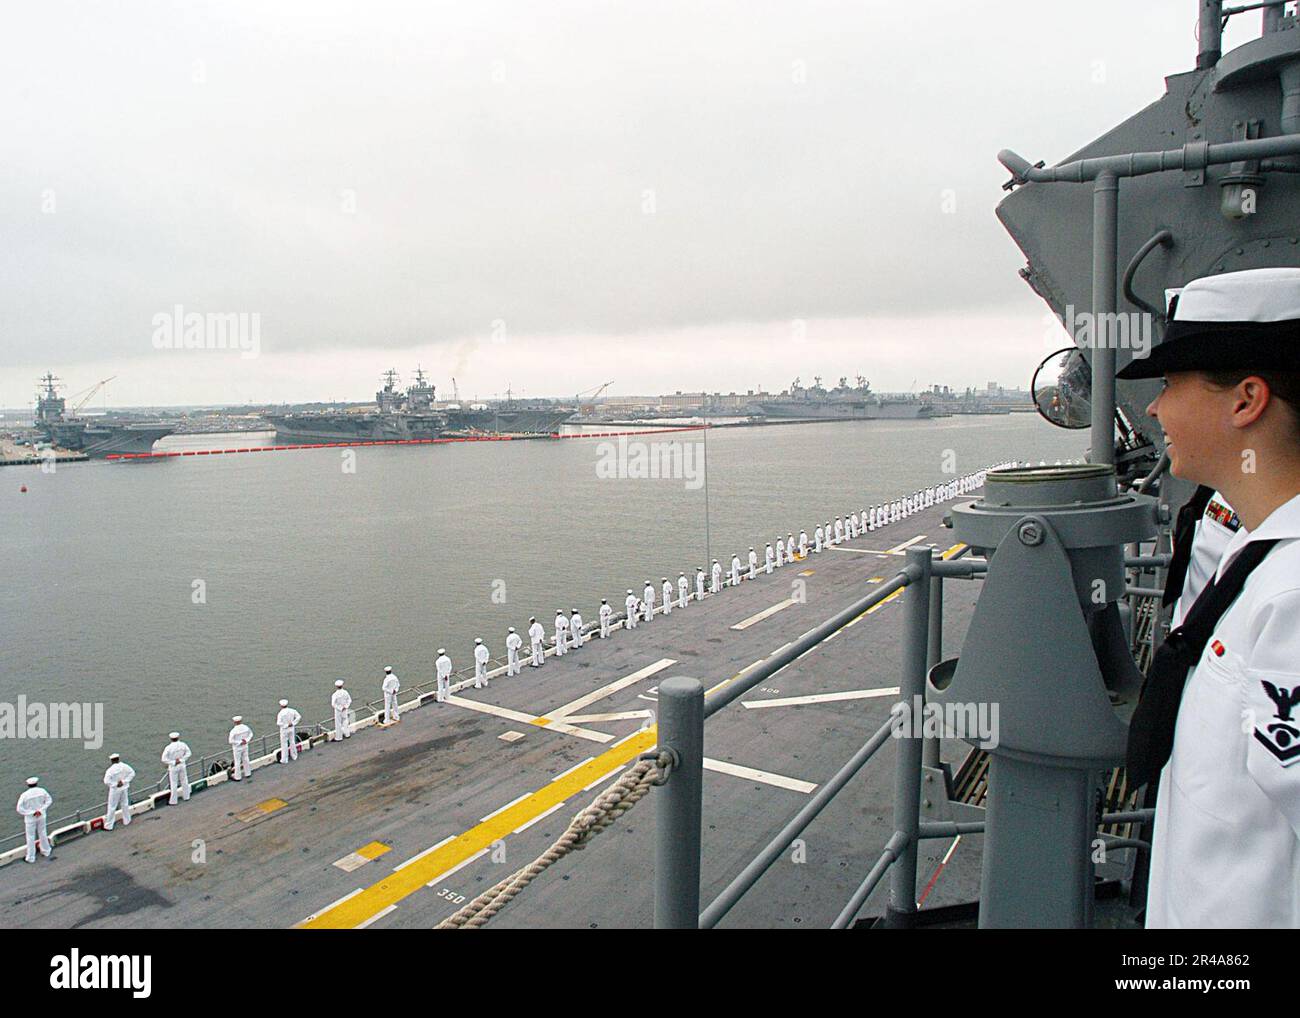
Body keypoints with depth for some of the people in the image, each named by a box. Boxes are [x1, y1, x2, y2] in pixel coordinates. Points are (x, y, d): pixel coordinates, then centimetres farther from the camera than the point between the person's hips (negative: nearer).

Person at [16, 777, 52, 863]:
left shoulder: (24, 795, -20)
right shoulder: (42, 791, -10)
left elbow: (20, 809, -20)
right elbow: (49, 800, -2)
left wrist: (32, 813, -14)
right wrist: (41, 810, -8)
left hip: (30, 818, -3)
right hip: (41, 816, 3)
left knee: (30, 837, 10)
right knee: (42, 833, 21)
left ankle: (31, 857, 20)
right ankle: (46, 851, 36)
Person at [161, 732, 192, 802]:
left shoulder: (168, 748, -19)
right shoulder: (183, 745, -9)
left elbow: (164, 759, -20)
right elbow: (188, 753, -2)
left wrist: (173, 762, -13)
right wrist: (181, 759, -5)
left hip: (173, 767, -3)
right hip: (182, 765, 3)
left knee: (173, 784, 6)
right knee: (184, 781, 18)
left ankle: (173, 801, 14)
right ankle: (186, 797, 30)